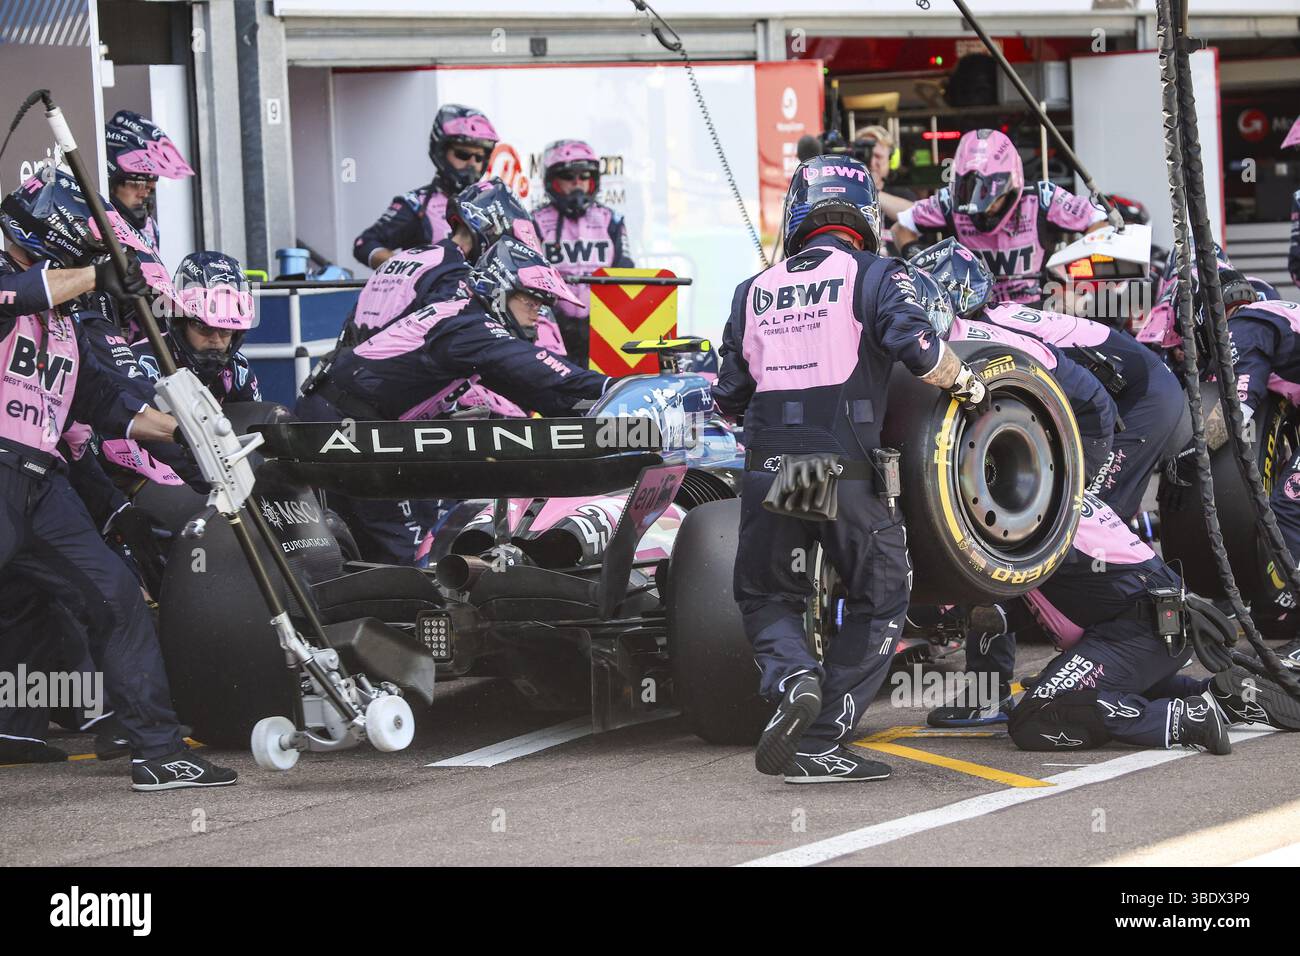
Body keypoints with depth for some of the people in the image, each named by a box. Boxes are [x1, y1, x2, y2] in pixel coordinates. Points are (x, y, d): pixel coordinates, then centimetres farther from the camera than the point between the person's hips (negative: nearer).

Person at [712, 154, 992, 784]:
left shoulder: (754, 292, 14)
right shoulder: (873, 275, 2)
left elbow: (730, 397, 16)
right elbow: (917, 346, -14)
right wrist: (968, 386, 5)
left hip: (767, 467, 3)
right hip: (845, 466, -3)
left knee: (766, 597, 21)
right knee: (878, 601, 13)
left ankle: (791, 678, -12)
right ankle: (819, 745, 4)